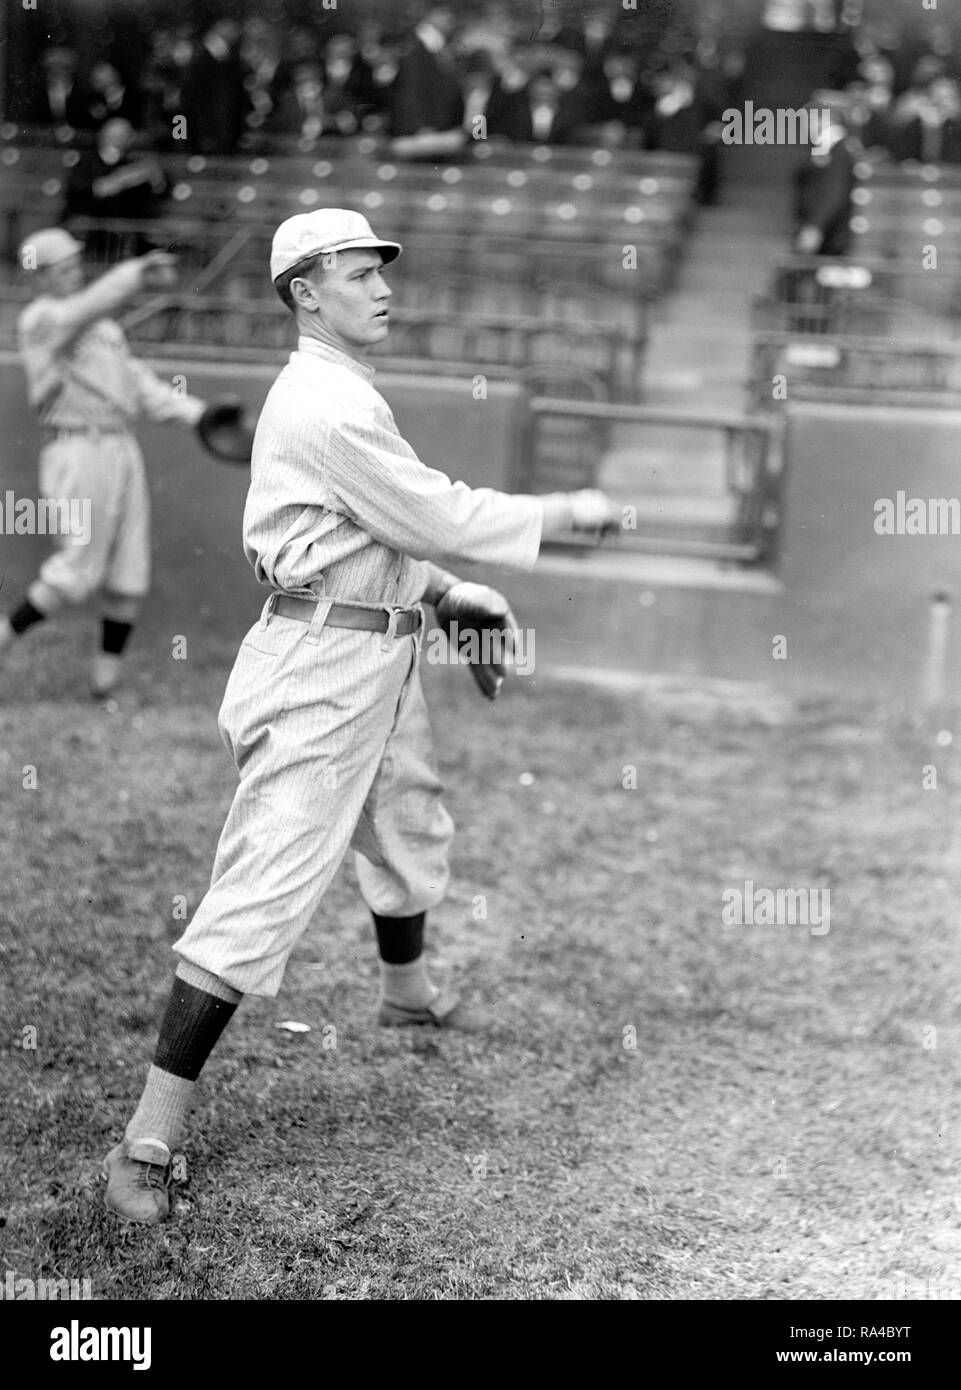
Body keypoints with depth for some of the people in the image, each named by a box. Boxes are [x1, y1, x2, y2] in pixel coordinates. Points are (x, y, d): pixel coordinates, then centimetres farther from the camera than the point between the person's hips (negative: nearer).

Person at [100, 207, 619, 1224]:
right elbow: (434, 516, -20)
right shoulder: (327, 405, -19)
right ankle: (147, 1141, -11)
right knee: (263, 894, -13)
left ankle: (407, 993, 58)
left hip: (381, 661, 11)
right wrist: (563, 513, -10)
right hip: (322, 667, -11)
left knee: (410, 830, 30)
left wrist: (450, 592, 15)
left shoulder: (336, 394, 15)